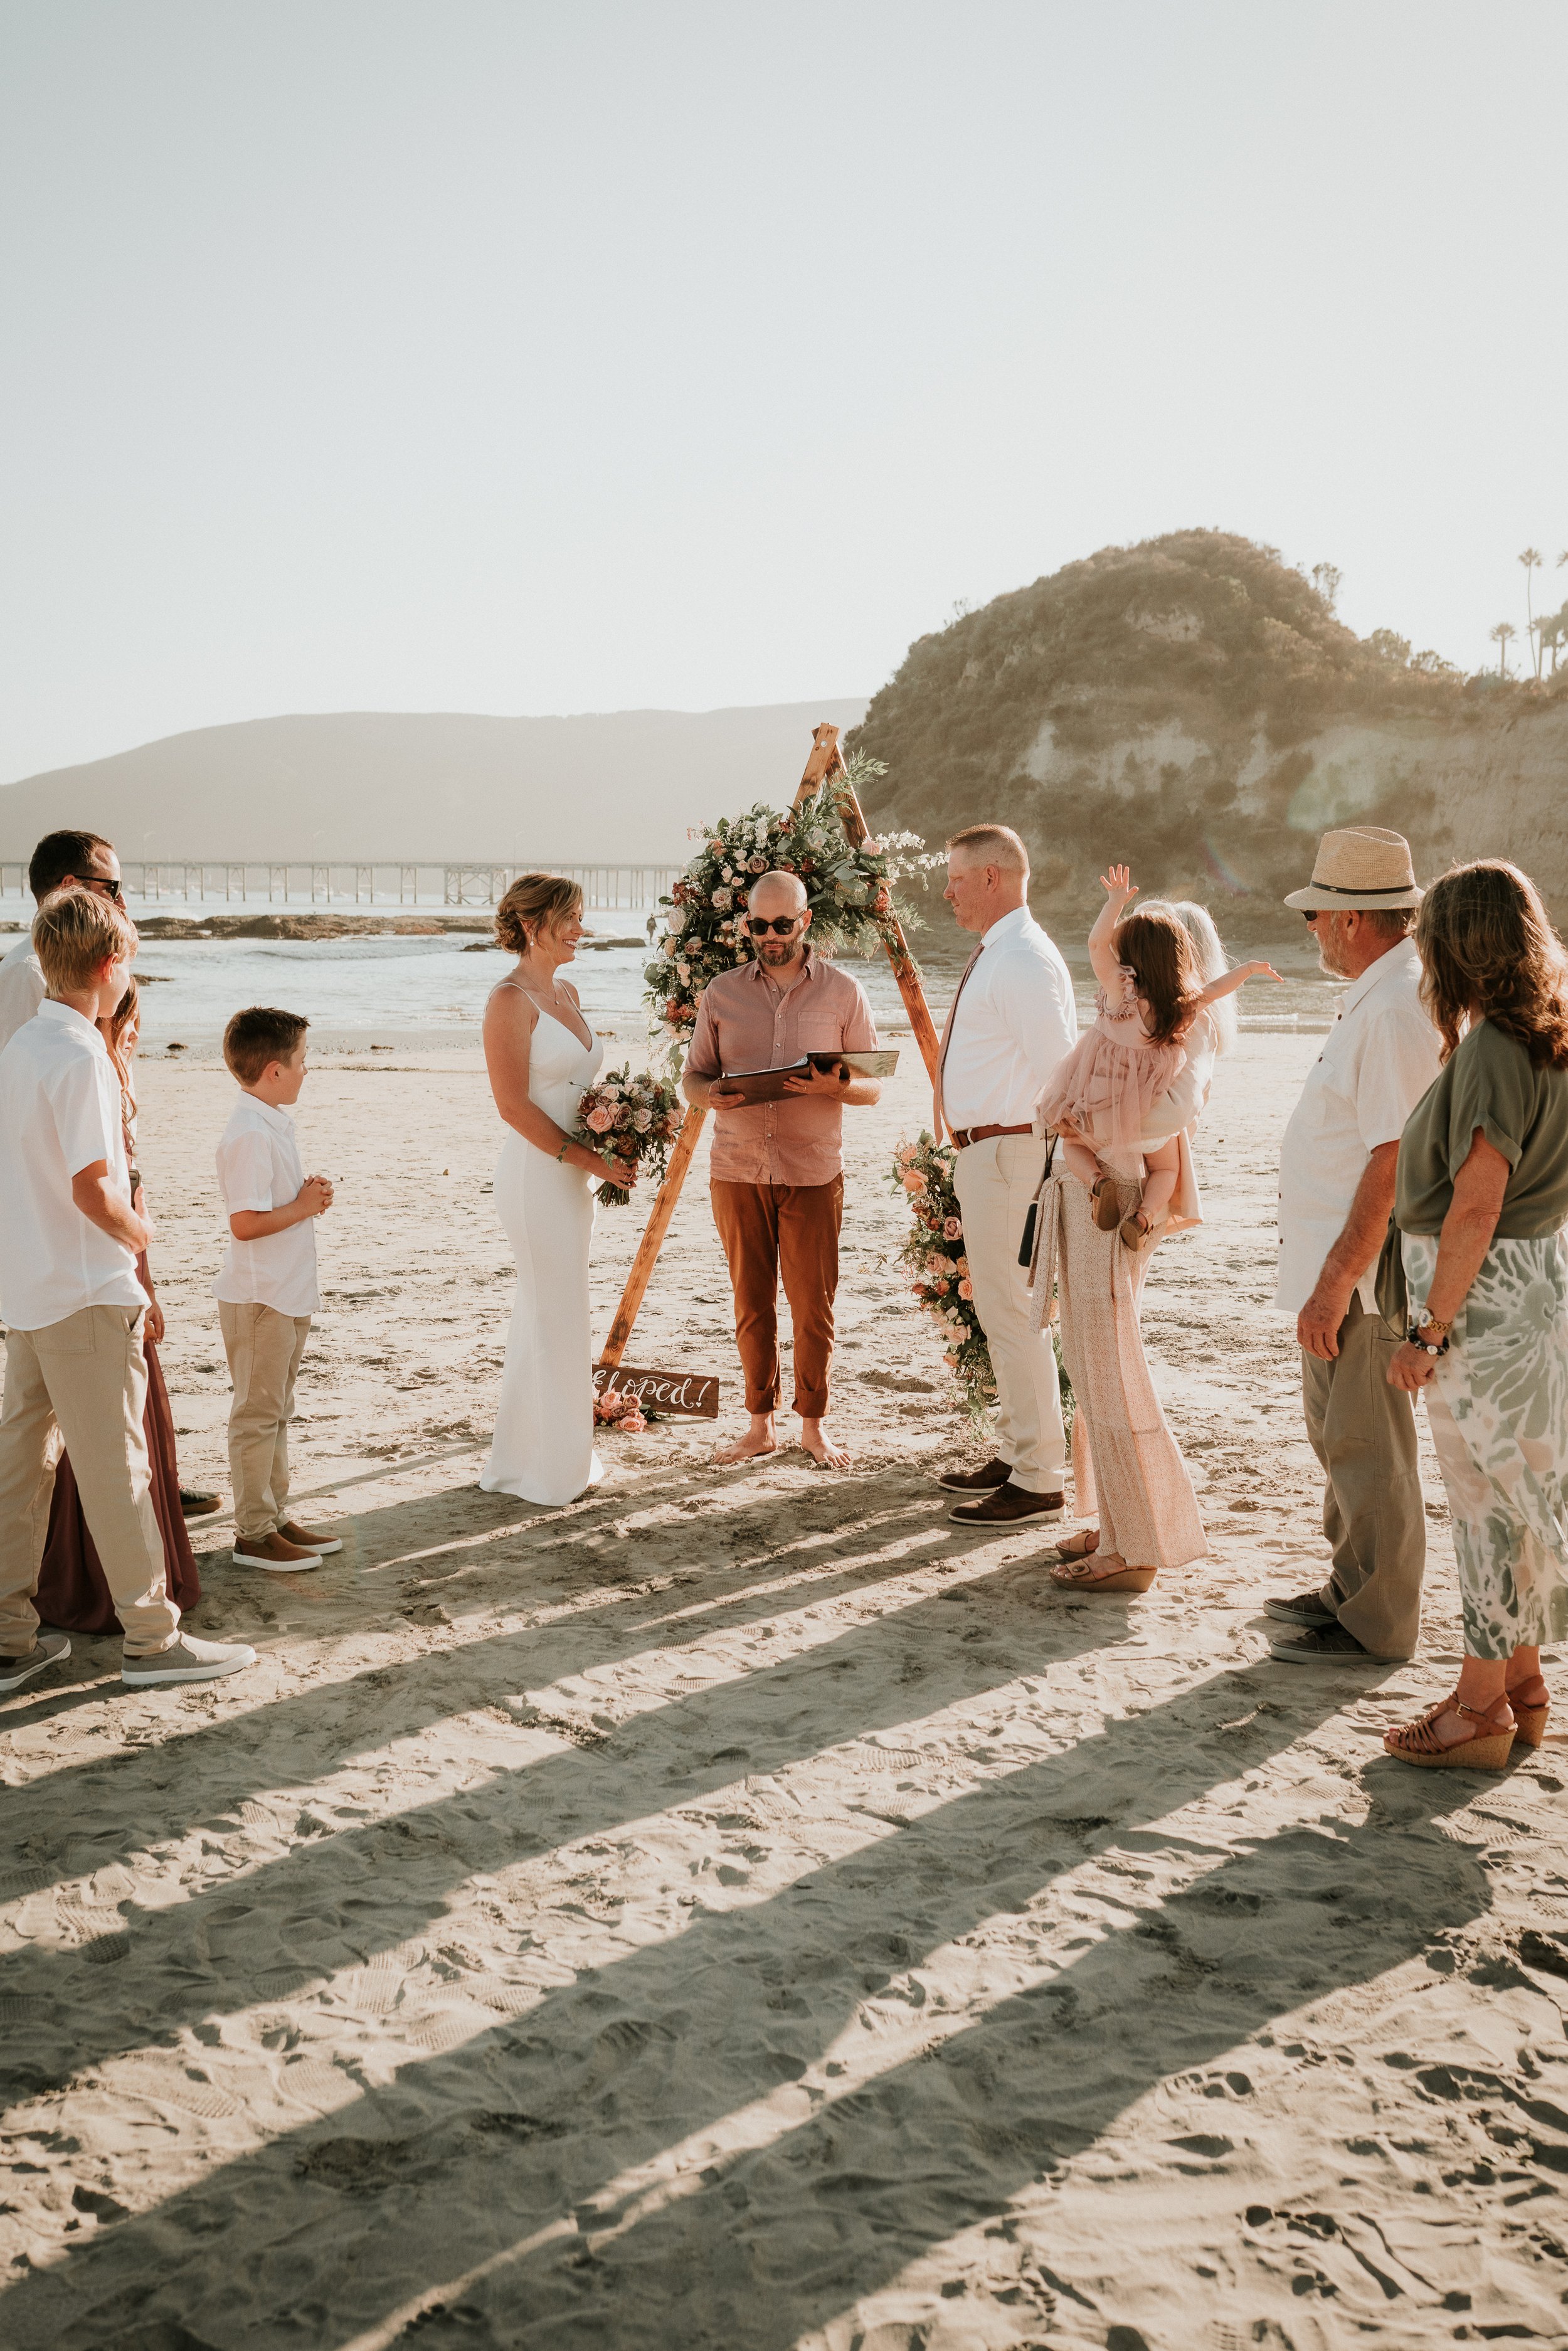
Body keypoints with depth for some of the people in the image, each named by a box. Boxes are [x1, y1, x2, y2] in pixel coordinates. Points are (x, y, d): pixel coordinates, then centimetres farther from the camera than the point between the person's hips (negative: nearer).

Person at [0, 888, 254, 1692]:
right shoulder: (80, 1055, -18)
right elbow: (91, 1187, -21)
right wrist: (140, 1233, -4)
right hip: (86, 1293, -8)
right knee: (114, 1467, 0)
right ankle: (150, 1636, 10)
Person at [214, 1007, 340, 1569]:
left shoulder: (273, 1124, 11)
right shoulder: (250, 1135, -21)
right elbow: (245, 1223, -26)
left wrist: (309, 1192, 4)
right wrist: (305, 1207, -15)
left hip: (287, 1293, 10)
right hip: (258, 1297, -10)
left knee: (275, 1411, 17)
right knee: (257, 1413, -1)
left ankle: (275, 1516, 26)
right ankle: (253, 1533, 8)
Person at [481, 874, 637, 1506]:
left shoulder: (566, 992, 13)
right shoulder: (510, 999, -13)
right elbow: (514, 1104, -17)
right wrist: (588, 1158, -18)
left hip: (572, 1173, 9)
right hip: (537, 1174, -9)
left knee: (548, 1315, 15)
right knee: (555, 1319, -3)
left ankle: (549, 1455, 25)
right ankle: (544, 1468, 9)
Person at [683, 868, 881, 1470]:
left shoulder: (842, 991, 2)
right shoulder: (722, 992, 7)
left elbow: (873, 1086, 4)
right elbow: (693, 1077, 11)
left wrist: (836, 1088, -18)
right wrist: (712, 1095, -13)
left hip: (813, 1172, -2)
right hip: (738, 1170, 2)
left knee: (813, 1305, 1)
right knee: (751, 1303, 7)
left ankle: (813, 1425, 15)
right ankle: (760, 1423, 18)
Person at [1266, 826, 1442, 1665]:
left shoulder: (1398, 1008, -21)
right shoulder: (1376, 998, 13)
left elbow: (1395, 1160, -26)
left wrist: (1335, 1282, -25)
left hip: (1365, 1278, -11)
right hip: (1337, 1267, 11)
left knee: (1366, 1451, 0)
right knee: (1338, 1437, 20)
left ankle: (1376, 1624, 11)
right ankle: (1352, 1588, 34)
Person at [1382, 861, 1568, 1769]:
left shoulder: (1493, 1050, -20)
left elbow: (1478, 1204, -24)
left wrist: (1428, 1332, -20)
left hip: (1488, 1288, -9)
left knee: (1490, 1495, 0)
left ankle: (1482, 1706, 12)